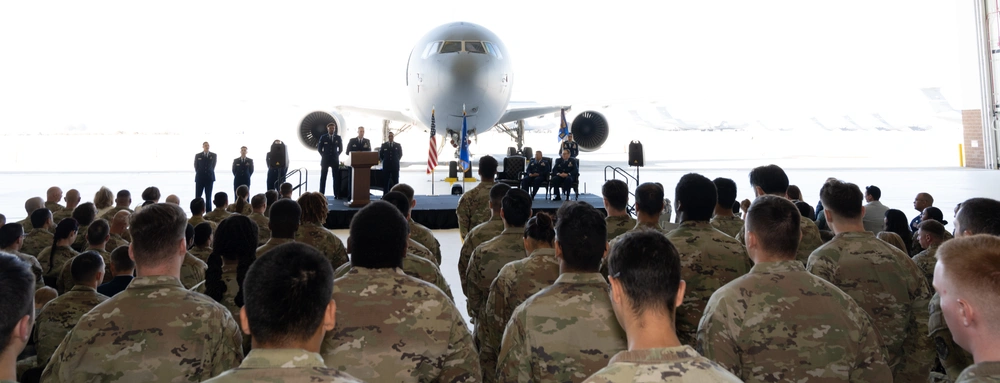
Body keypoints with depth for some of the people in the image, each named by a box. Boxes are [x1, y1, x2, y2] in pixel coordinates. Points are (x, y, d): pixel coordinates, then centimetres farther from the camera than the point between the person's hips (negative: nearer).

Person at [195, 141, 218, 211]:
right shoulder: (197, 155, 3)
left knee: (208, 197, 2)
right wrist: (200, 174, 5)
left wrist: (209, 173, 6)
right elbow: (196, 166, 7)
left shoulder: (213, 155, 4)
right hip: (200, 178, 0)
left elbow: (213, 166, 9)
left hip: (209, 178, 0)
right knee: (198, 196, -1)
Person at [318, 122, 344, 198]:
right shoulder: (323, 137, 0)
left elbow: (341, 148, 13)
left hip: (335, 159, 1)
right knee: (323, 177, 0)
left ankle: (336, 194, 0)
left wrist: (337, 155, 5)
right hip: (325, 159, -1)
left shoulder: (338, 137, 4)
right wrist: (323, 155, 3)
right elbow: (319, 148, 6)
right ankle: (321, 194, 4)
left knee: (336, 177, -2)